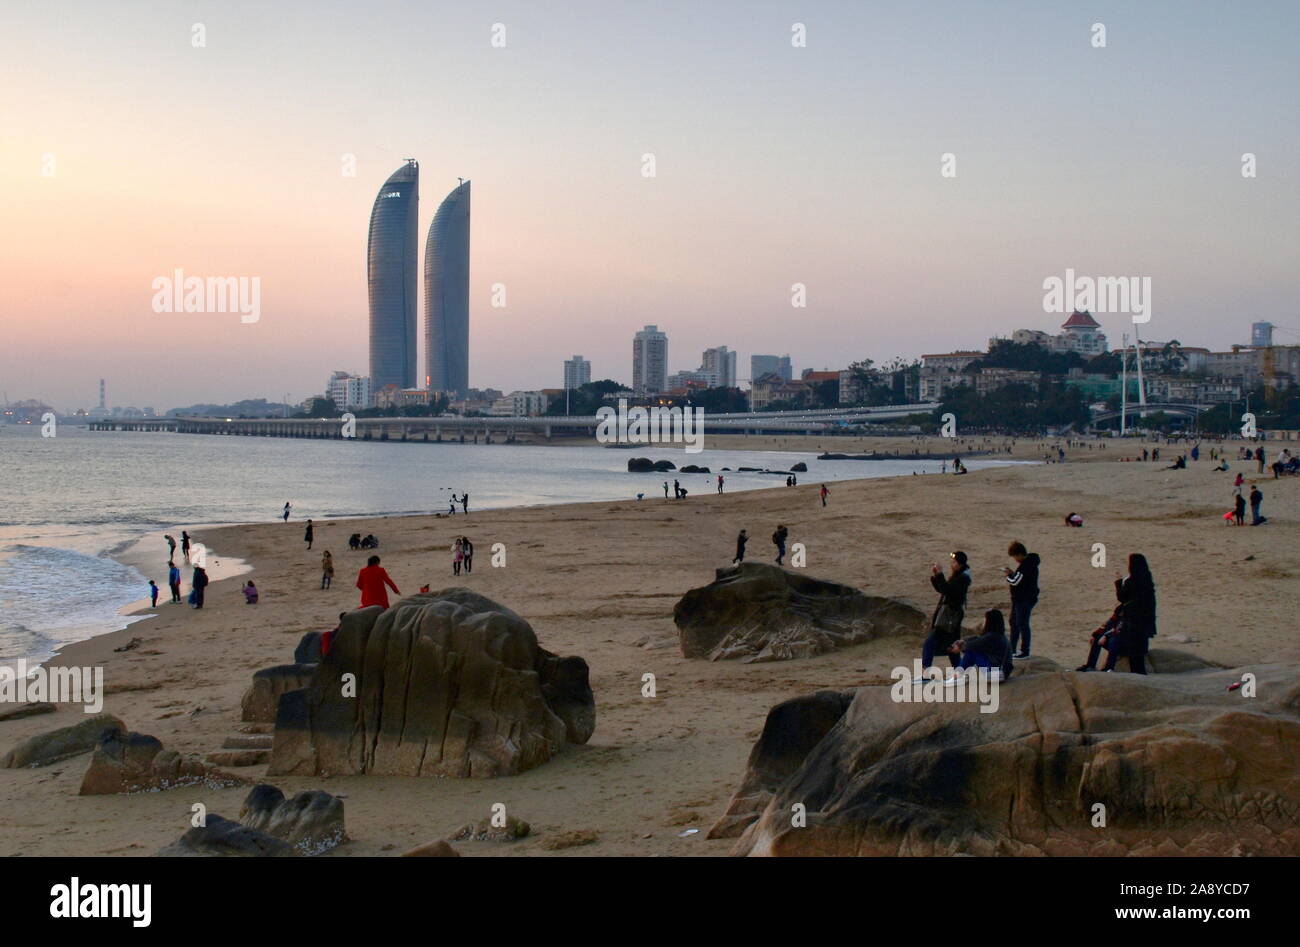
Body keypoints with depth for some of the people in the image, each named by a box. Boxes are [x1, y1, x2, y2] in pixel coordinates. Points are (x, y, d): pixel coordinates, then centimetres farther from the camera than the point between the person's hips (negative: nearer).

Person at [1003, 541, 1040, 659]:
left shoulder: (1026, 565, -23)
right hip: (1019, 599, 11)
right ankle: (1012, 649, 26)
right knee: (1014, 622, 17)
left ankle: (1025, 651, 5)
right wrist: (1012, 573, 4)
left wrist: (1009, 575, -5)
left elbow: (1015, 581, -24)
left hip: (1025, 600, -11)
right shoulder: (1027, 562, 11)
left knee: (1022, 624, -3)